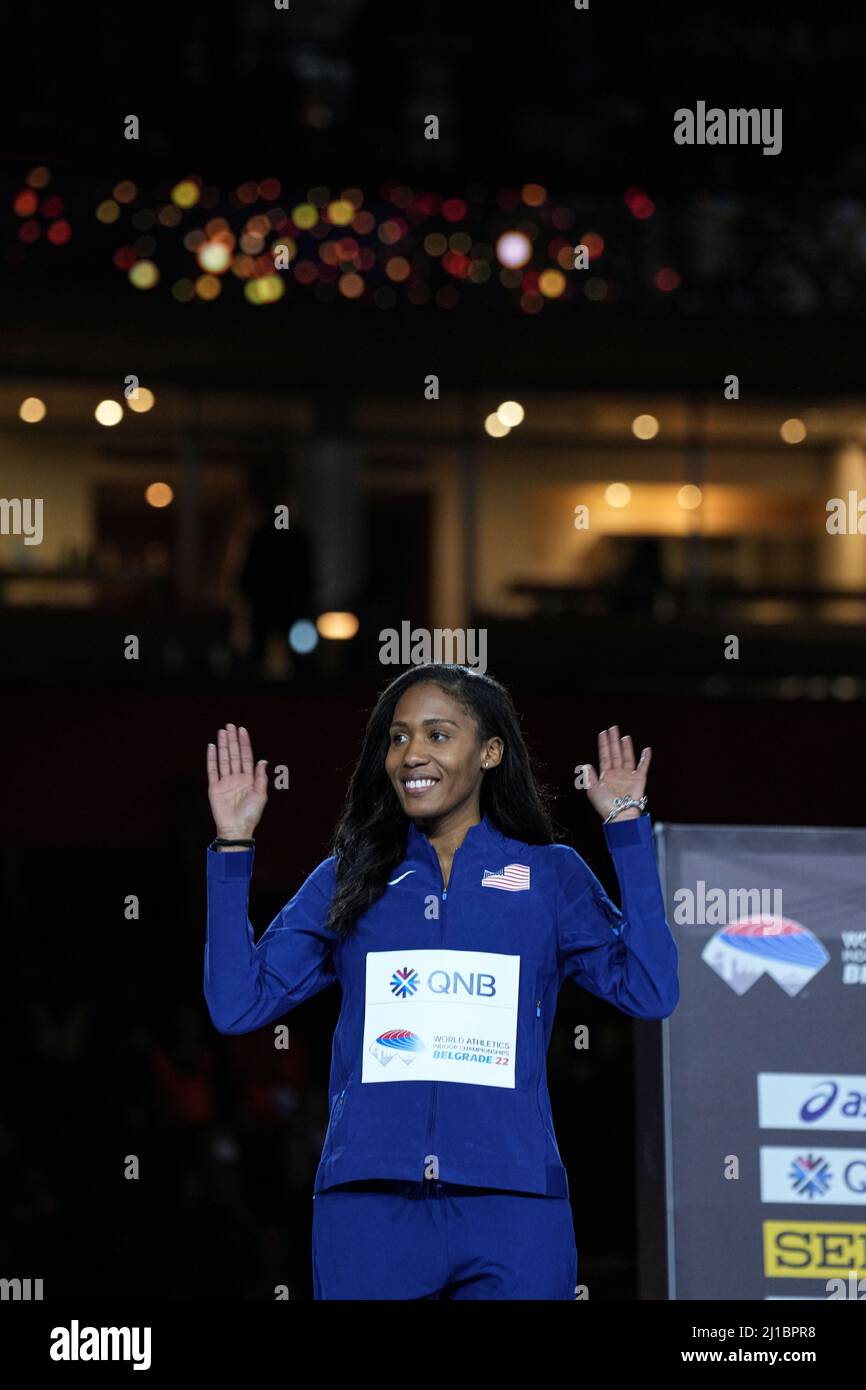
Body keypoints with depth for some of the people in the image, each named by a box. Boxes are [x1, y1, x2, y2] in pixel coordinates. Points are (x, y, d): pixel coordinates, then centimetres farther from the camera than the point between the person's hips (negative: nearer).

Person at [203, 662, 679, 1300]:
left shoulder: (550, 876, 11)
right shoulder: (349, 880, 13)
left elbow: (651, 993, -1)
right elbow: (236, 1005, 7)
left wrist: (628, 828, 0)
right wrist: (232, 845, 4)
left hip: (510, 1206, -1)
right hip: (368, 1205, 1)